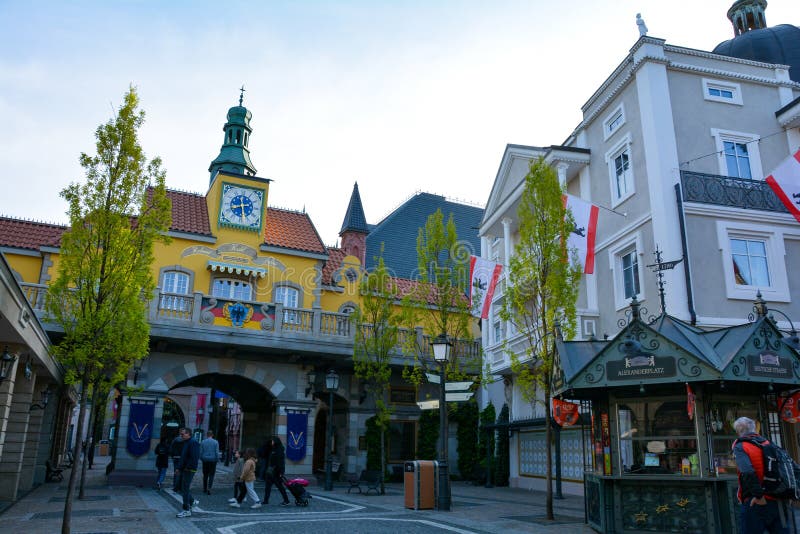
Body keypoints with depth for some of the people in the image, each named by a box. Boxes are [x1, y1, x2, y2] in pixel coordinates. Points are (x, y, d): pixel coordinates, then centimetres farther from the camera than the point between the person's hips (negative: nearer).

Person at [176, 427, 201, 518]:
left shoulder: (193, 443, -16)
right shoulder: (186, 443, 16)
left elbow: (195, 457, -23)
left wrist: (188, 467, -23)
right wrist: (180, 468, 15)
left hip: (189, 470, -10)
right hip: (184, 470, 10)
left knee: (185, 489, -4)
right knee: (182, 488, 15)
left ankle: (187, 510, 3)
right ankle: (192, 501, 31)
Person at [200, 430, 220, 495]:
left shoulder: (203, 442, 1)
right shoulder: (215, 442, -4)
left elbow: (201, 452, 3)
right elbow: (217, 452, -6)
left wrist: (201, 459, 14)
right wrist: (217, 459, 3)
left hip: (205, 460, 2)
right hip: (213, 460, -2)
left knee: (205, 475, 14)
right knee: (211, 475, 1)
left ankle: (205, 489, 20)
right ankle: (209, 488, -14)